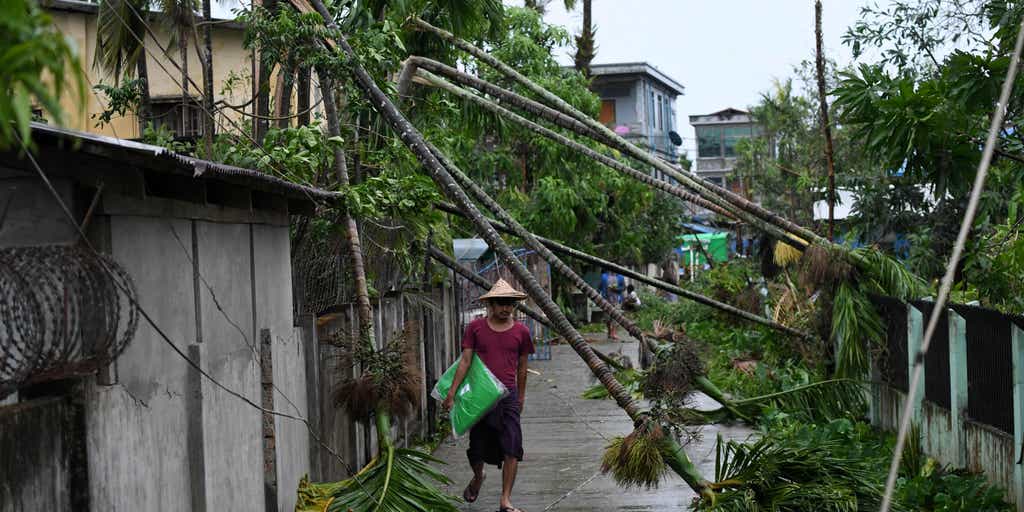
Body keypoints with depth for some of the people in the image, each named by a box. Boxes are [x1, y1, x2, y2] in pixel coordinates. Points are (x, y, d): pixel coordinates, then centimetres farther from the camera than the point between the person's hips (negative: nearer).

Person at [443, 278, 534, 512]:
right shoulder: (475, 328, 1)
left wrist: (521, 397, 20)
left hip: (508, 396, 0)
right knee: (477, 447, 10)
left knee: (512, 449, -9)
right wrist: (452, 392, -8)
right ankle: (477, 478, 43)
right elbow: (465, 361, -1)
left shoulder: (521, 332, 4)